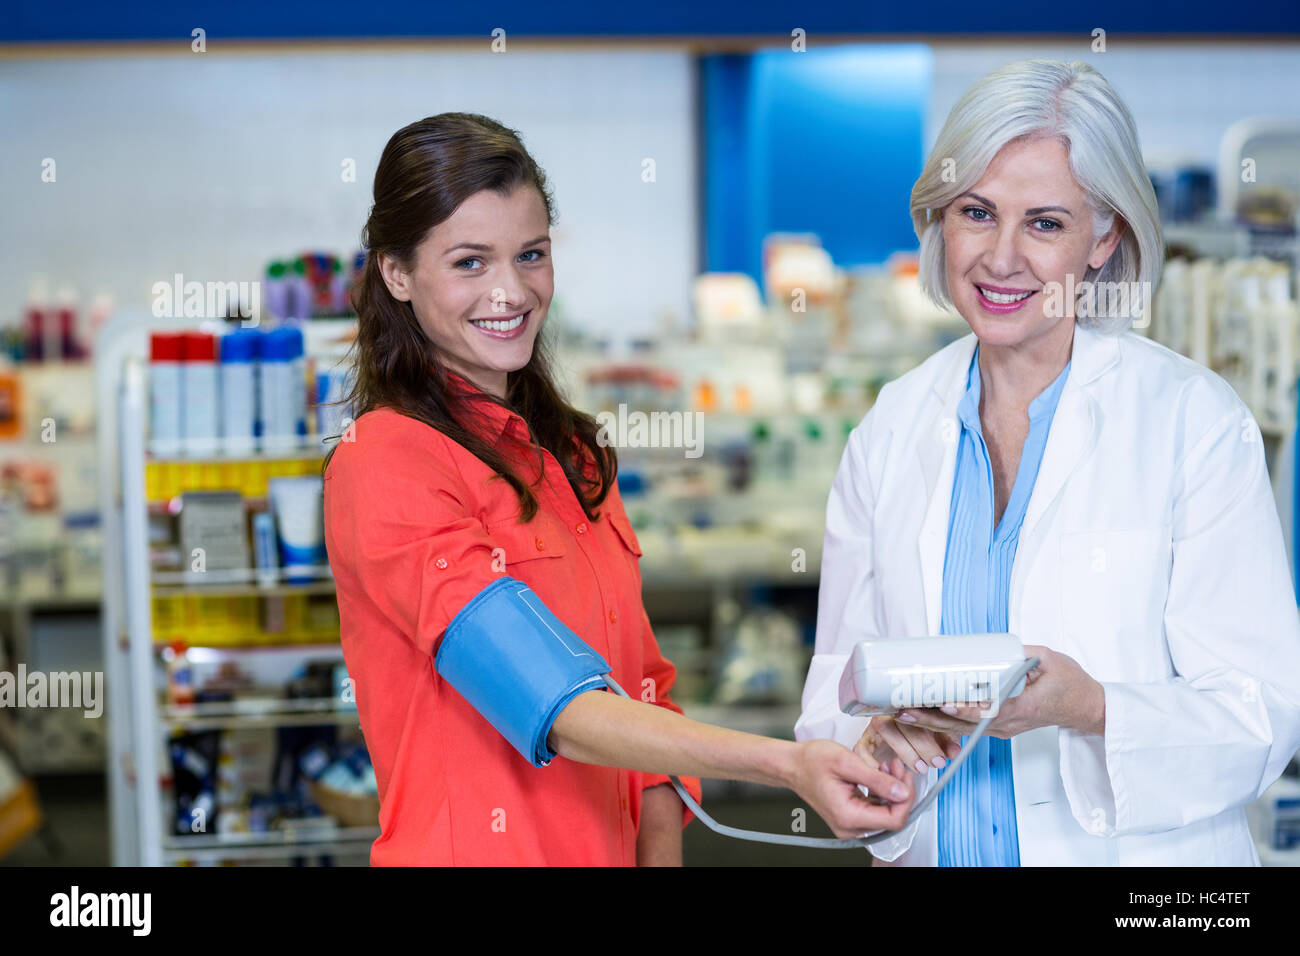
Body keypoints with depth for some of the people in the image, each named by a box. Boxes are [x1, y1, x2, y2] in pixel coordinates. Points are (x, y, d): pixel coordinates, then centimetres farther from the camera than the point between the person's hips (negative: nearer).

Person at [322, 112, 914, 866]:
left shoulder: (574, 456, 9)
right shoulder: (382, 462, -15)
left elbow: (643, 690, 8)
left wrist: (661, 851, -8)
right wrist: (786, 764, -32)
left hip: (608, 847, 7)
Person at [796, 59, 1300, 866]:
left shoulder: (1197, 421, -6)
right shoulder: (892, 429, 6)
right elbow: (836, 681, 8)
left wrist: (1090, 707, -23)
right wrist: (877, 732, -12)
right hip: (931, 850, 4)